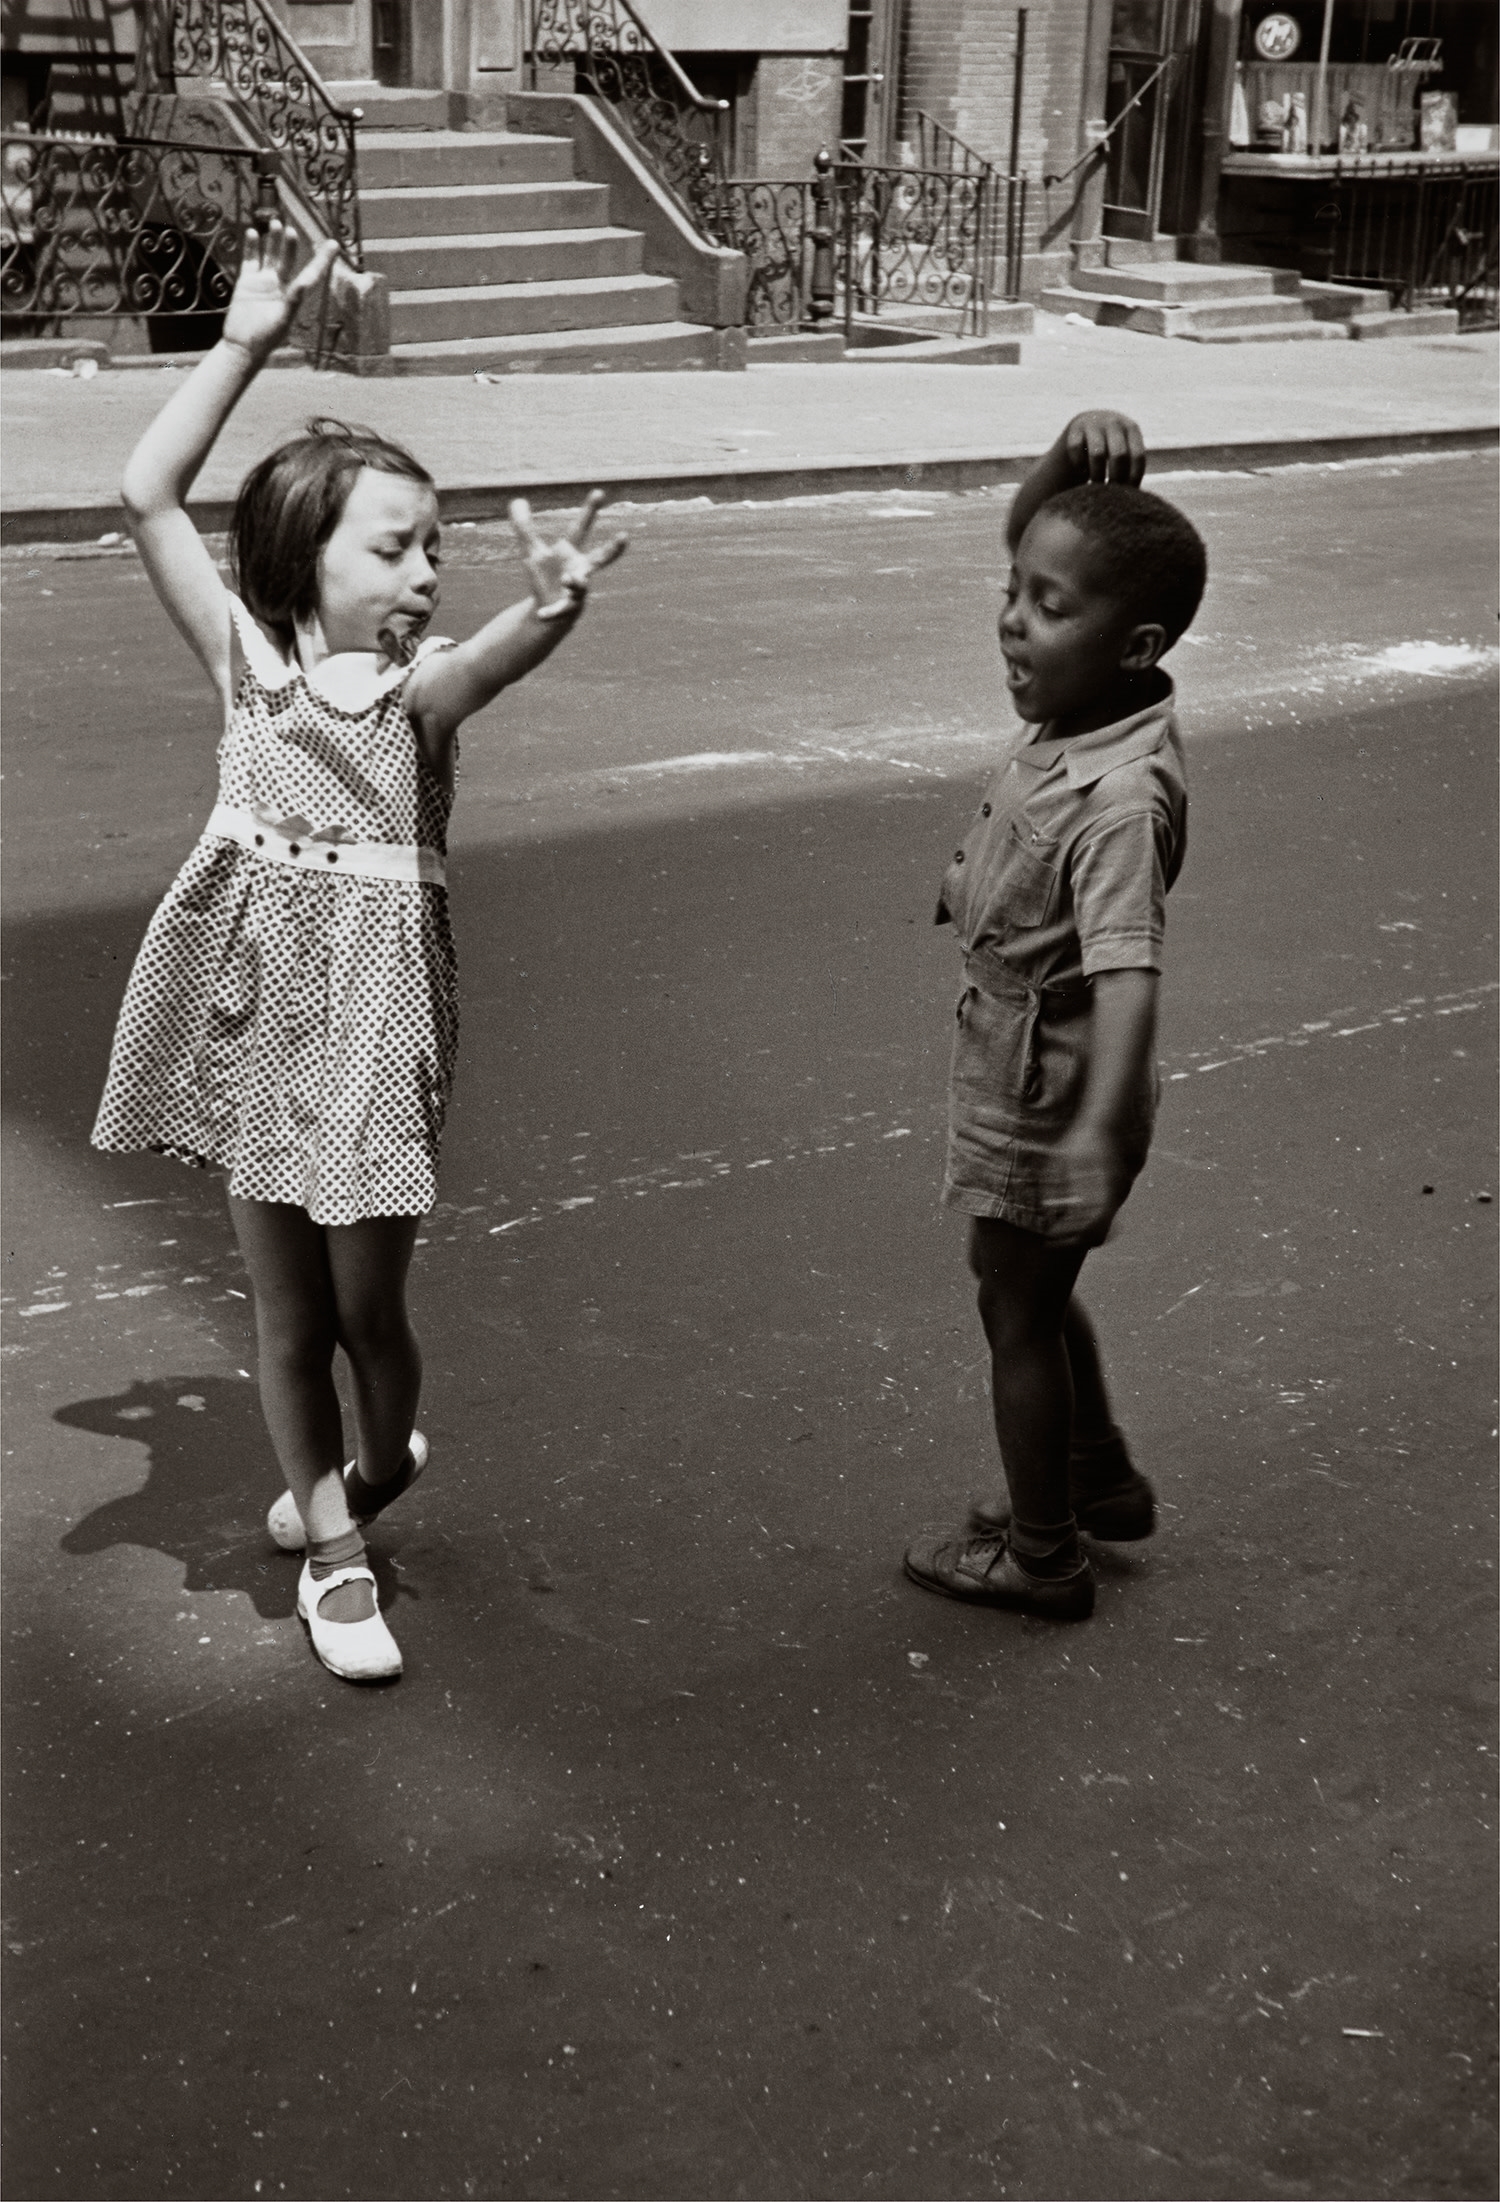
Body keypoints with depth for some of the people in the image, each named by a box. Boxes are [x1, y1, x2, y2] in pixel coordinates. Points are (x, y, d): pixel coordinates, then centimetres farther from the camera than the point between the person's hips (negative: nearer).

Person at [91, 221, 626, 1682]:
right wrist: (247, 340, -11)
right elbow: (146, 497, -7)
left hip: (371, 1014, -2)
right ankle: (333, 1550, 27)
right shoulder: (245, 658, -2)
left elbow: (497, 655, -32)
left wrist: (551, 606, -55)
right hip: (254, 1009, 2)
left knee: (365, 1302, 6)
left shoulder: (419, 686, -8)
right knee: (285, 1308, 11)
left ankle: (382, 1461, 39)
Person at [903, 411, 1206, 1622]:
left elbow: (1129, 971, -40)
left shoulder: (1121, 795, -31)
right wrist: (1076, 465, -14)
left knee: (1018, 1310, 11)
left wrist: (1103, 1128, -49)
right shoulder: (1079, 701, -6)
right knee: (1037, 1291, 27)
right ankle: (1099, 1478, 47)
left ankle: (1039, 1554, 30)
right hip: (1014, 1058, 9)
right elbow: (1036, 536, 6)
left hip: (1049, 1085, -9)